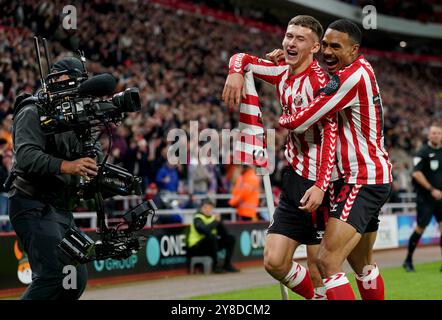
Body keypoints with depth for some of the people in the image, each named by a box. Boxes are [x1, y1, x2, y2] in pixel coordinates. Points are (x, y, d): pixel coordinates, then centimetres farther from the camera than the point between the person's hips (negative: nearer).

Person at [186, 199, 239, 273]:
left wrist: (219, 221, -11)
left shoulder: (213, 217, 9)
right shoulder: (198, 218, -12)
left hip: (210, 244, 8)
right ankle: (215, 265, -26)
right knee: (211, 237, -35)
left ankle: (227, 264, 2)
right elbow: (204, 230, -33)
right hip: (196, 247, -8)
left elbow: (224, 234, 5)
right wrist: (216, 221, -22)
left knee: (230, 238, 3)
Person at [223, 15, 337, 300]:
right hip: (293, 179, 8)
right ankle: (315, 295, 25)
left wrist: (320, 186, -29)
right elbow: (243, 59, 24)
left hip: (316, 184, -8)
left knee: (319, 269, -6)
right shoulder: (282, 73, 9)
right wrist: (236, 71, -1)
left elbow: (331, 136, -21)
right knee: (274, 262, 5)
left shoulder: (318, 80, -14)